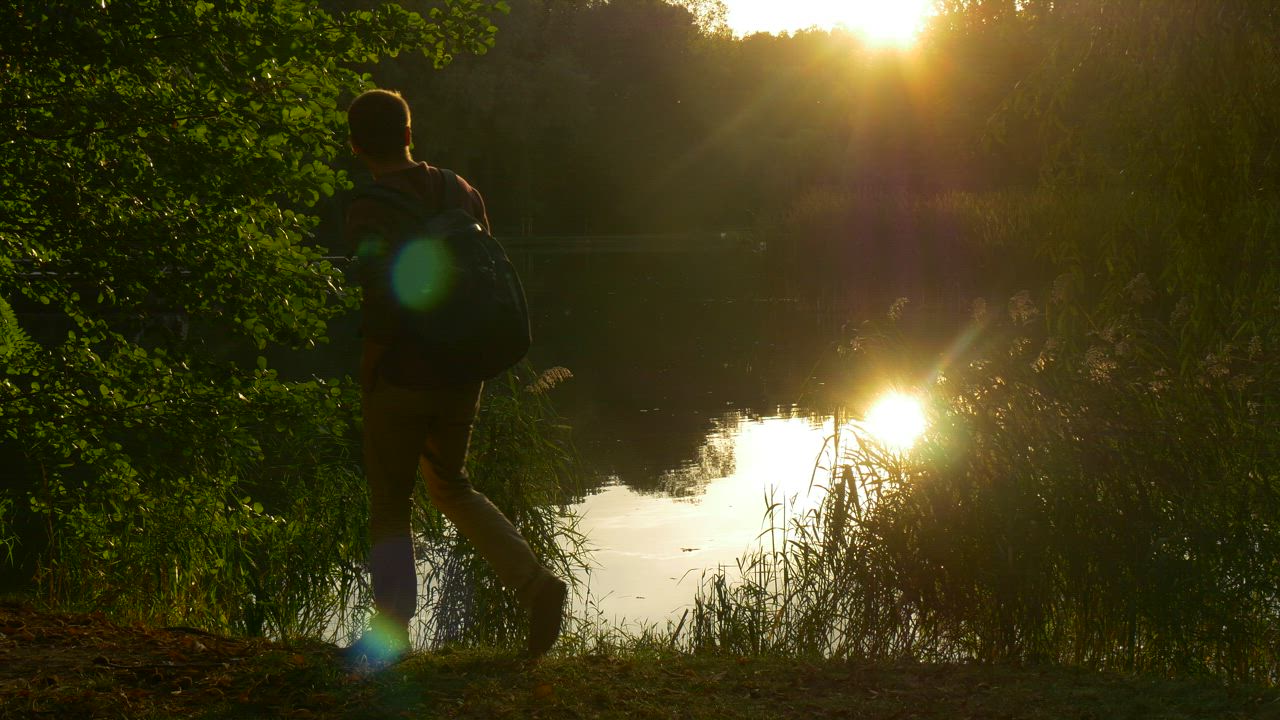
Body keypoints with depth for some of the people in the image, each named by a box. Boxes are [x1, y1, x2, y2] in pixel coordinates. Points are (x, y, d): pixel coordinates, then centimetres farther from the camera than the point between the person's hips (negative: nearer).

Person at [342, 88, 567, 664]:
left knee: (389, 504, 10)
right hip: (462, 378, 6)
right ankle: (535, 583, 8)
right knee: (450, 487, 22)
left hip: (401, 380, -5)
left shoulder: (370, 211, -14)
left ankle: (391, 632, 17)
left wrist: (366, 376, -9)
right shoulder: (462, 194, 4)